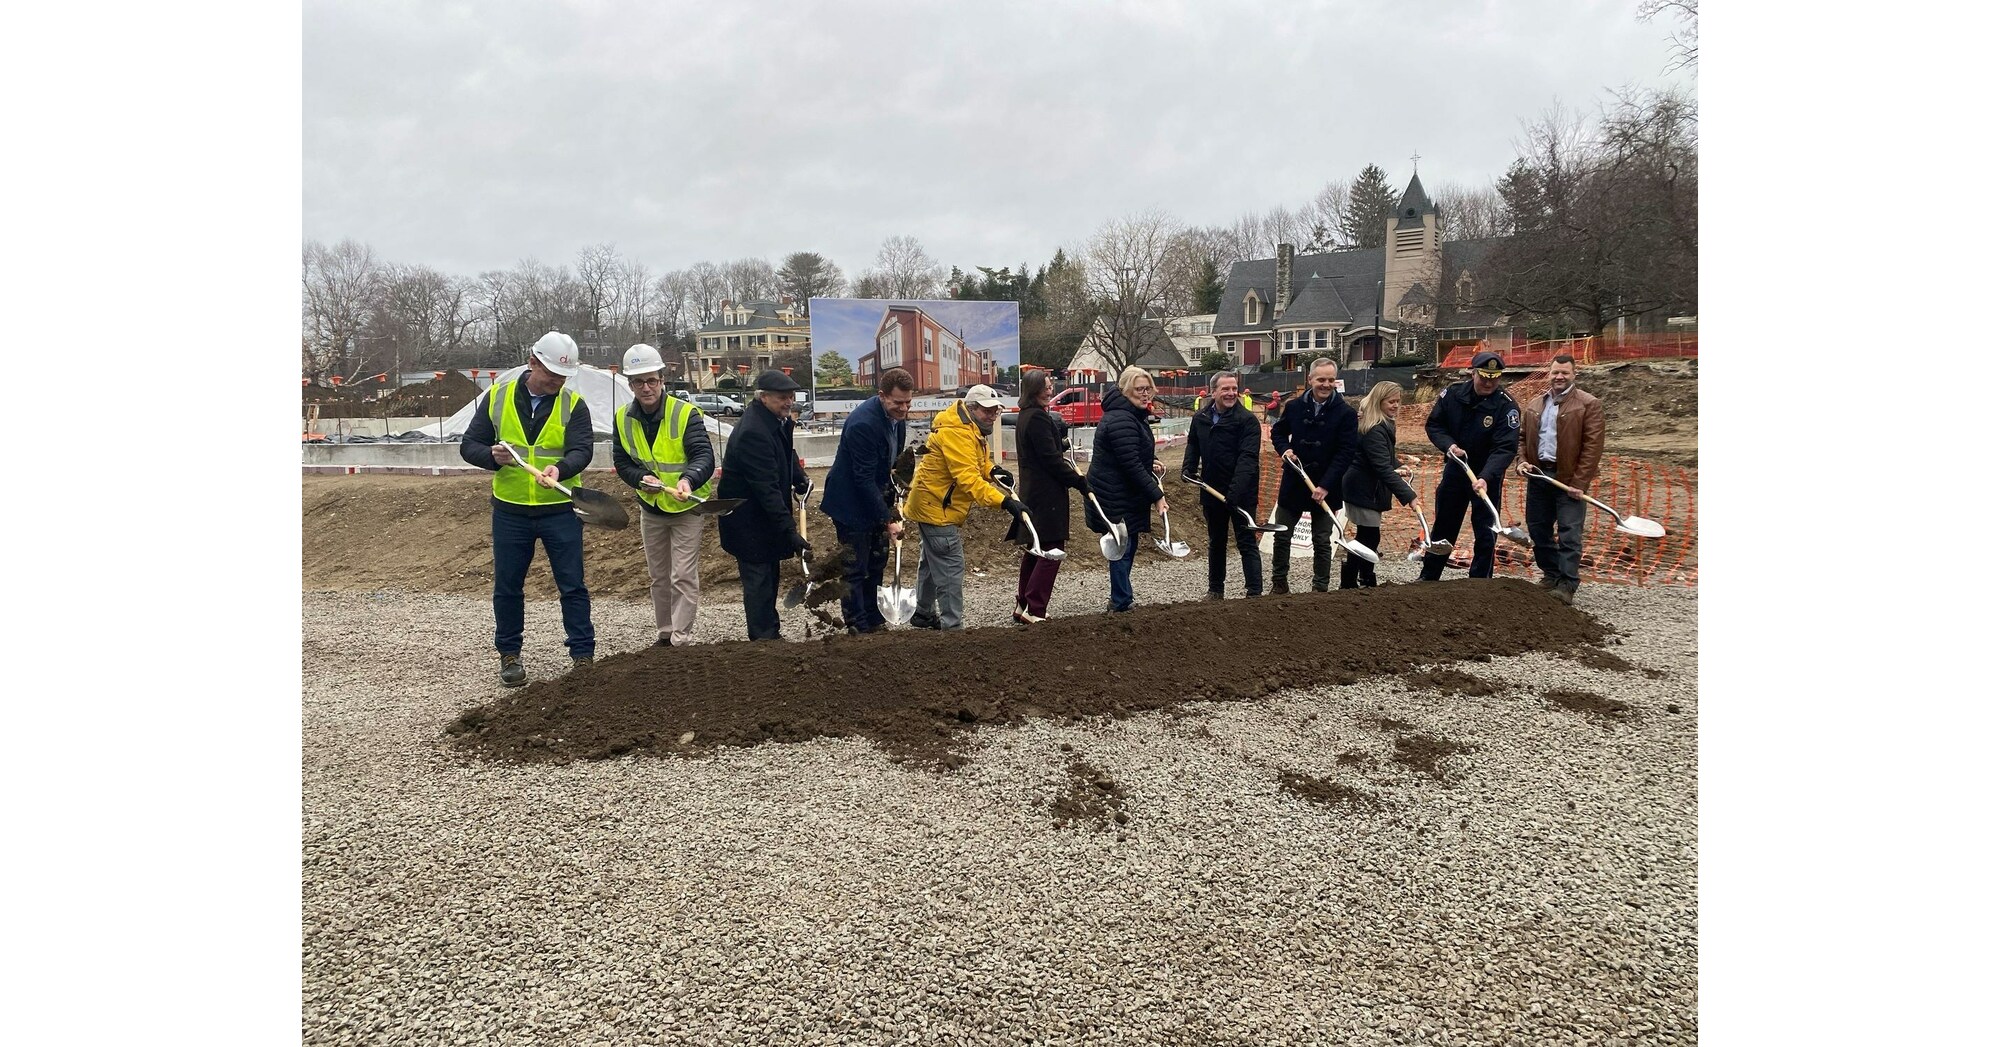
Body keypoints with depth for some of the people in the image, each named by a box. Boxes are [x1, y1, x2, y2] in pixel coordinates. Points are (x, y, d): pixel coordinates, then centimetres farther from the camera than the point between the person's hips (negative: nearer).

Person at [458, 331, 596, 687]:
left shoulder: (574, 405, -4)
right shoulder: (497, 398, 0)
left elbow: (581, 450, -17)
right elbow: (469, 445, 2)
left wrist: (559, 469, -38)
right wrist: (493, 456, -20)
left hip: (560, 510, -1)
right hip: (510, 511, 2)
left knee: (572, 586, 2)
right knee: (507, 587, 11)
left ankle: (583, 655, 11)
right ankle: (509, 654, 25)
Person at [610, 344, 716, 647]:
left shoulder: (686, 413, -18)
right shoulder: (622, 419, -3)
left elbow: (704, 456, -27)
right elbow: (621, 461, 2)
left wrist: (688, 480, -48)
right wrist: (641, 479, -20)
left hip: (686, 508, -5)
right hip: (650, 508, 5)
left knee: (684, 577, -6)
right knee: (659, 576, 16)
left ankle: (682, 640, 0)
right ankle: (665, 633, 31)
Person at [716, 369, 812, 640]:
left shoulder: (777, 420, 1)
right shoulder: (753, 432, -29)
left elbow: (786, 450, 24)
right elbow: (767, 488, -32)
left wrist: (799, 478, 6)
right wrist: (790, 531, -34)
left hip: (765, 515, 10)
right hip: (747, 521, -10)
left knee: (769, 575, 17)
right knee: (758, 578, -4)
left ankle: (769, 635, 29)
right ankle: (764, 639, 2)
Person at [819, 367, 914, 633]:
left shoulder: (896, 416, -3)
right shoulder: (863, 423, -29)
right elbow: (864, 479, -27)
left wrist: (891, 504, 11)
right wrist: (887, 520, -25)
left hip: (876, 500, 9)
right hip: (852, 504, -9)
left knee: (876, 564, 17)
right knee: (854, 569, 1)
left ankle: (874, 621, 30)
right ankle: (857, 629, 10)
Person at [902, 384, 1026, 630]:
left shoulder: (971, 429, 9)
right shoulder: (956, 432, -26)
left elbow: (976, 462, 21)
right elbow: (968, 478, -35)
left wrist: (992, 470, -3)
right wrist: (1003, 501, -43)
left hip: (932, 504, 12)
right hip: (935, 506, -12)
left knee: (932, 561, 24)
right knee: (950, 568, -12)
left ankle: (924, 613, 39)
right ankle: (952, 626, -11)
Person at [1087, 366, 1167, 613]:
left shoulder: (1133, 415, 12)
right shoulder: (1121, 420, -23)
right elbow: (1131, 465, -25)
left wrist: (1152, 462, 5)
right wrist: (1156, 495, -23)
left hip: (1126, 494, 11)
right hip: (1117, 497, -11)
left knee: (1127, 545, 17)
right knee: (1123, 547, -2)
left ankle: (1120, 601, 28)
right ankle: (1121, 602, 9)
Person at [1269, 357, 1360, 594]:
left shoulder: (1345, 413, -9)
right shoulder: (1294, 406, 0)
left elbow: (1345, 453, -13)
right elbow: (1277, 432, 16)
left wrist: (1326, 486, -20)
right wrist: (1284, 449, -7)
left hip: (1325, 488, -3)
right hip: (1293, 483, 3)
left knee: (1322, 541, 7)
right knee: (1281, 536, 9)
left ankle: (1320, 588, 17)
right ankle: (1279, 584, 23)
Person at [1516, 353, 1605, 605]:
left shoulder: (1588, 405, -5)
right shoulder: (1534, 405, 13)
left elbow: (1593, 446, -10)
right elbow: (1523, 437, 22)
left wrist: (1580, 482, -15)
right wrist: (1523, 461, 2)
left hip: (1569, 478, -6)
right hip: (1538, 475, 6)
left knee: (1569, 533, -6)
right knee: (1538, 528, 12)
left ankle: (1567, 584, -3)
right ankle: (1551, 574, 25)